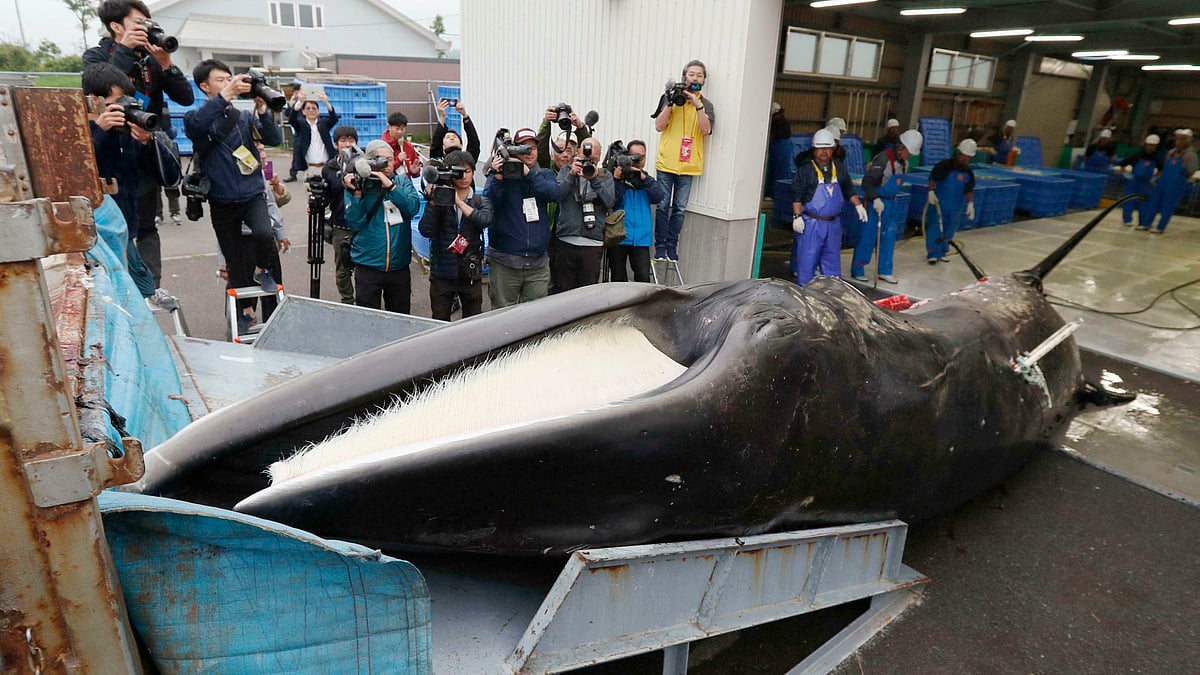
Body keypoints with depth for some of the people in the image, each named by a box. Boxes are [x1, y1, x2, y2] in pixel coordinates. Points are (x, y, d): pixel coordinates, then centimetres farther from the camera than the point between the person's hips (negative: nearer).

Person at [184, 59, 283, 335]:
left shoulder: (245, 116, 7)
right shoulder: (197, 117, -1)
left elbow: (274, 139, -7)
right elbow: (195, 126, -27)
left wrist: (262, 109, -21)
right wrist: (226, 95, -32)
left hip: (252, 195, 0)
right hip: (222, 203, 0)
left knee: (264, 234, -30)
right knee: (235, 261, 9)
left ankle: (262, 271, 3)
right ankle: (247, 311, 28)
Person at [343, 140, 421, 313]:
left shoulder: (402, 182, 6)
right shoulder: (357, 184, 0)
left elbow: (414, 207, -12)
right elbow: (355, 224, -9)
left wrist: (390, 185, -21)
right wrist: (356, 194, -21)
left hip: (399, 265, 2)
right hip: (368, 265, -2)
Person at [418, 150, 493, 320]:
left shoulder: (481, 201, 6)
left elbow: (485, 220, -17)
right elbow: (426, 231, -9)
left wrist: (458, 201, -20)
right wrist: (432, 202, -16)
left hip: (471, 273, 1)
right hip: (442, 273, -1)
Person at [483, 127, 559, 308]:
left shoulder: (545, 174, 11)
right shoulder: (502, 173, 4)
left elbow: (554, 193, -10)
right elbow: (488, 203, -8)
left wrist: (528, 173, -18)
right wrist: (497, 178, -23)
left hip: (538, 261, 2)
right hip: (505, 261, -2)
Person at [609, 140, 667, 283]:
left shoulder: (648, 180, 13)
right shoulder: (616, 176, 3)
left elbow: (660, 196, -6)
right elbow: (612, 200, -11)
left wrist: (644, 178, -15)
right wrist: (617, 180, -21)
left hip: (641, 238, 2)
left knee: (643, 277, -11)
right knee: (618, 278, 6)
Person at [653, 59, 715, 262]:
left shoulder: (706, 104, 8)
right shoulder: (670, 97, 5)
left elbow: (706, 130, -7)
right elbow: (658, 126, -1)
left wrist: (697, 105, -16)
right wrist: (670, 103, -11)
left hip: (688, 165, 1)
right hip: (666, 162, -1)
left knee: (679, 208, 3)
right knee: (663, 205, -2)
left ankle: (672, 246, 11)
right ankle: (660, 246, 6)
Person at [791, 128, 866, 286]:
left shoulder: (839, 168, 10)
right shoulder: (806, 169, -7)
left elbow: (848, 189, 20)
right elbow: (796, 195, -9)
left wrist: (858, 205, 12)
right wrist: (797, 216, -15)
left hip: (833, 223, 6)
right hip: (811, 223, -5)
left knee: (832, 260, 13)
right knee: (807, 260, -3)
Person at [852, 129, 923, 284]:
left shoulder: (904, 163, 8)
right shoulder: (884, 159, -19)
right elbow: (867, 182, -22)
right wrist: (876, 199, -31)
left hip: (890, 202, 8)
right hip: (876, 202, -8)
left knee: (889, 236, 9)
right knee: (868, 236, -3)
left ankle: (885, 271, 17)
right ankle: (857, 271, 9)